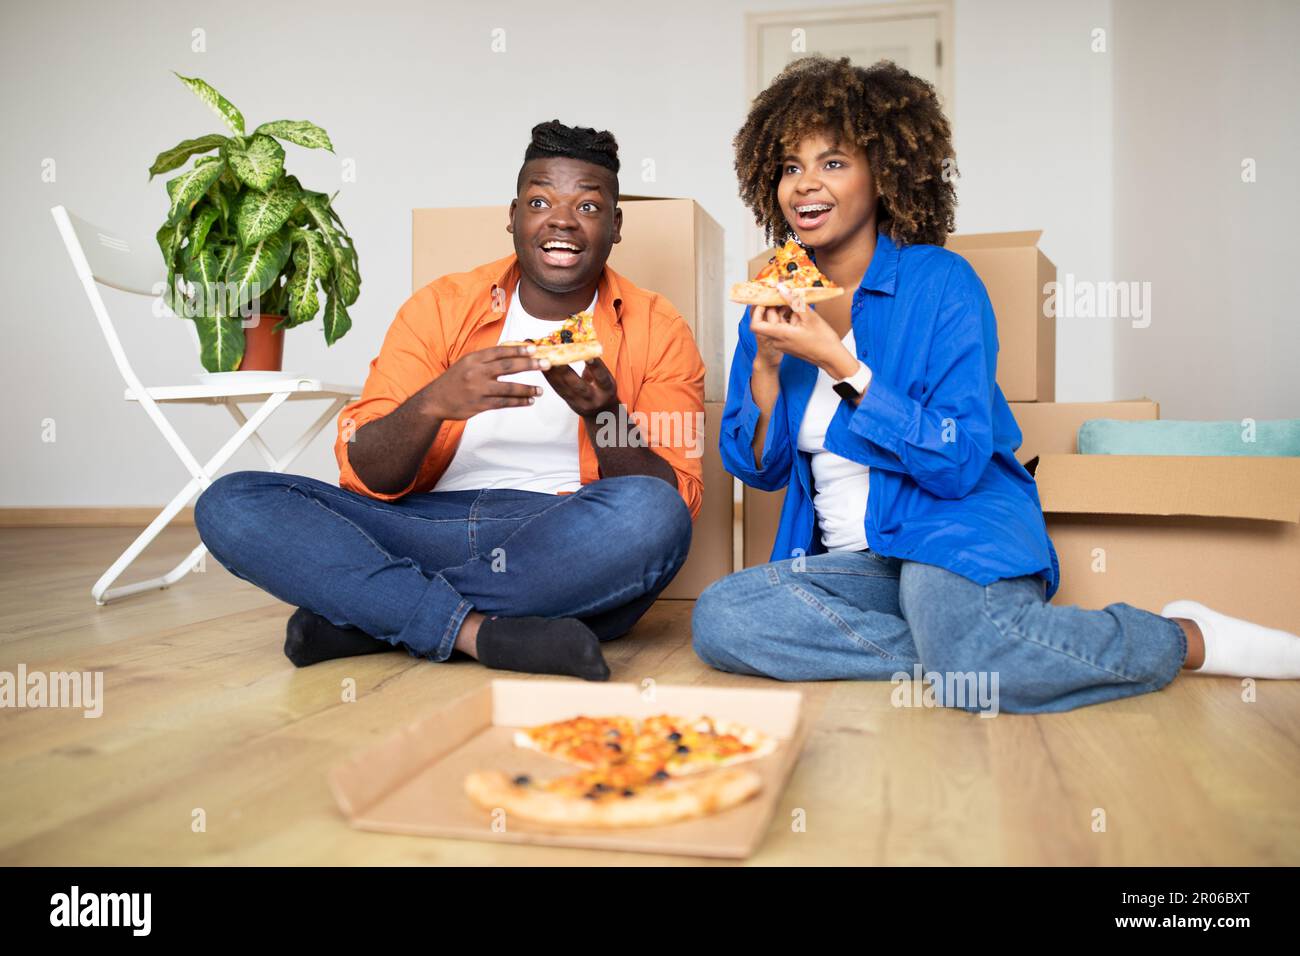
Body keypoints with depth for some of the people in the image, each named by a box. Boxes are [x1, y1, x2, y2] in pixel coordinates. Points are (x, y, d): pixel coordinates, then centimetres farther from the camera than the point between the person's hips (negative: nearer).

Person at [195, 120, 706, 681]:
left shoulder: (656, 330, 5)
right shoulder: (442, 307, 7)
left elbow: (680, 500, -3)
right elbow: (364, 477, 0)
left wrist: (603, 413, -21)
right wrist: (432, 404, -21)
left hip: (566, 550, -1)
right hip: (429, 528, 2)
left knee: (651, 513, -35)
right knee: (229, 504, -16)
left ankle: (371, 617, -19)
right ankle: (480, 633, -26)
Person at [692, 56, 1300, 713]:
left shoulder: (939, 282, -5)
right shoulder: (777, 302, 10)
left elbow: (959, 463, -15)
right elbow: (757, 467, 8)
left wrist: (838, 362, -19)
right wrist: (766, 360, -9)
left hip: (955, 531, -4)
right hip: (846, 558, 5)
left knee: (970, 660, -35)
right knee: (719, 617, -23)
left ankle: (1189, 638, -6)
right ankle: (958, 655, -17)